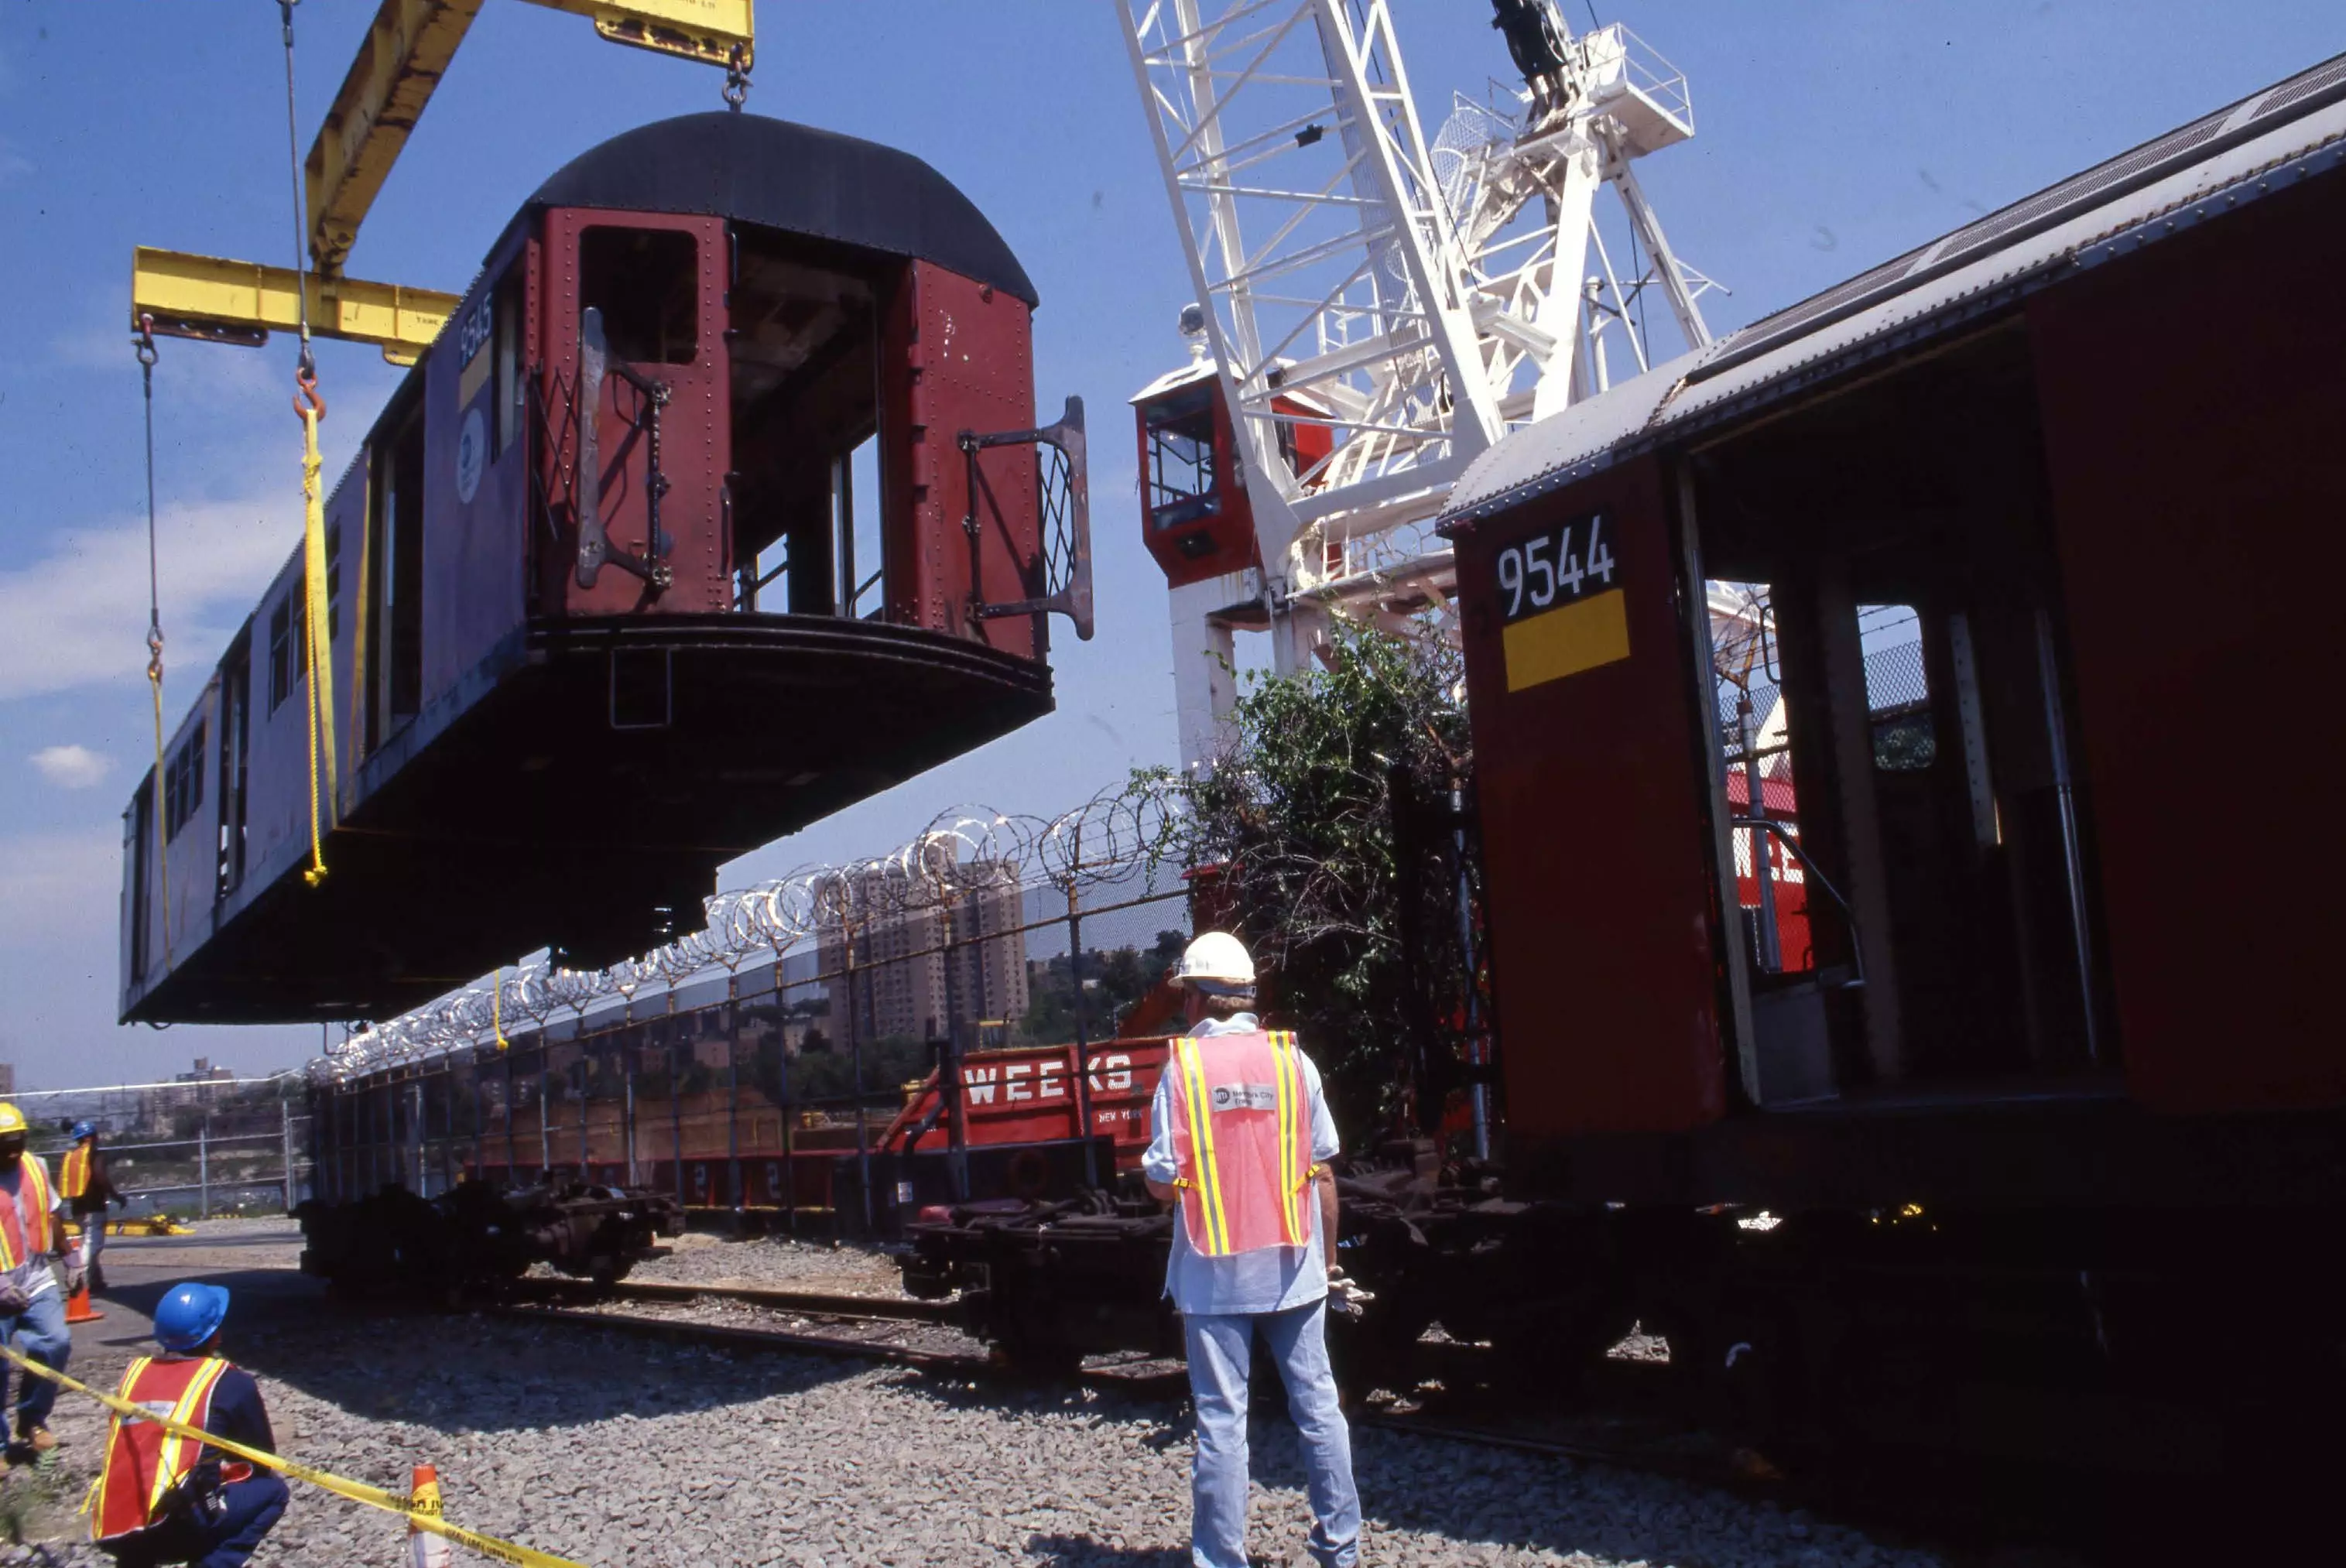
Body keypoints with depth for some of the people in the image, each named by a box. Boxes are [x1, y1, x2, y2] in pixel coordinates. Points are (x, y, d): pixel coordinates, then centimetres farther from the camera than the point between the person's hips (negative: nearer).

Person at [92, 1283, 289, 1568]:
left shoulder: (136, 1371, 16)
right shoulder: (230, 1381, 3)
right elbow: (263, 1456, 16)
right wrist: (231, 1465, 37)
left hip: (113, 1532, 6)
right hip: (174, 1527, -6)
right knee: (272, 1489, 14)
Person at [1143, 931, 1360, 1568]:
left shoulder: (1183, 1066, -7)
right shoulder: (1292, 1060, 0)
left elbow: (1164, 1182, -10)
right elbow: (1322, 1171, 3)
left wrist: (1151, 1175, 13)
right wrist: (1327, 1254, 14)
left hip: (1215, 1271, -2)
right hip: (1292, 1266, 3)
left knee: (1221, 1419, 4)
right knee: (1318, 1405, 13)